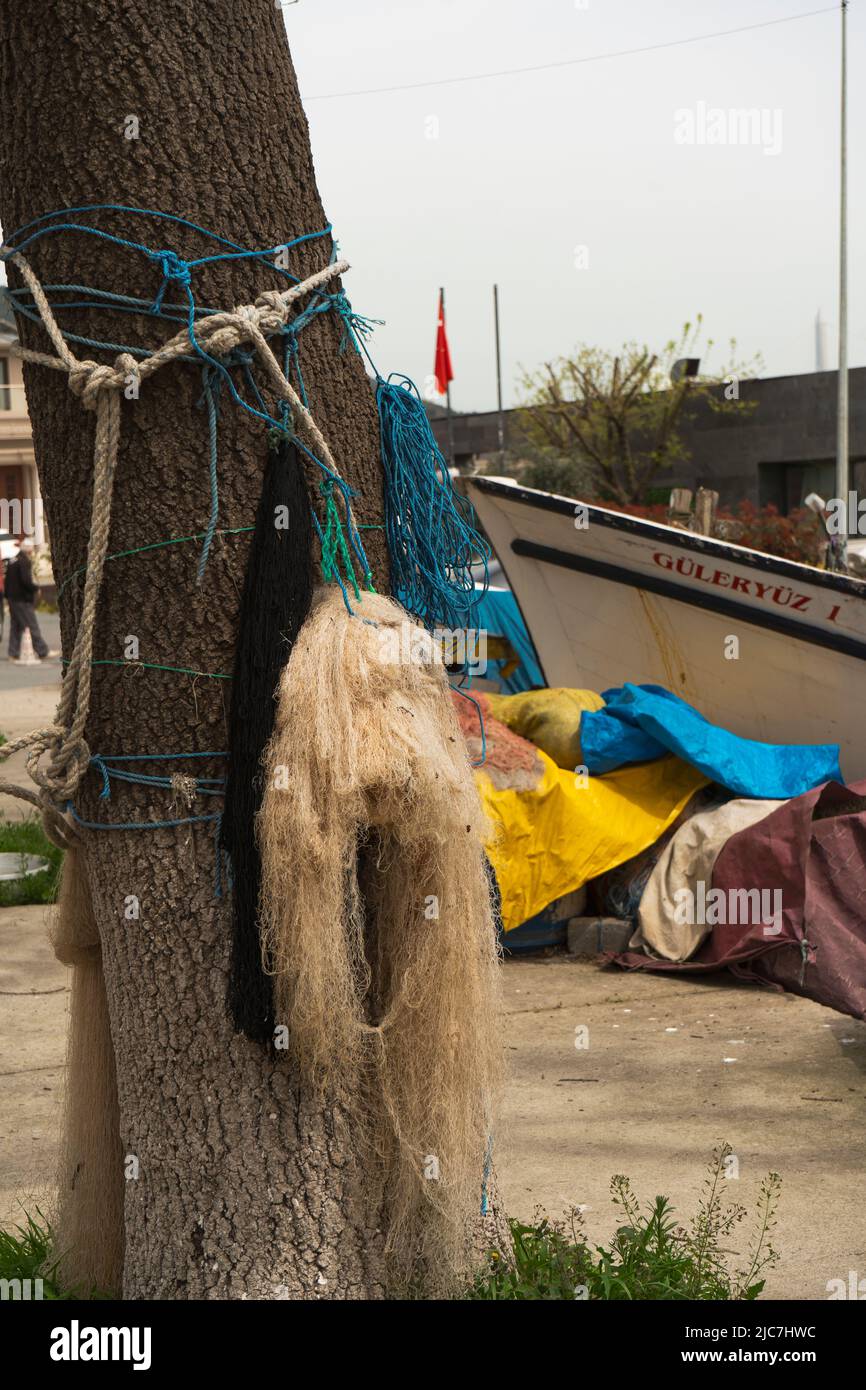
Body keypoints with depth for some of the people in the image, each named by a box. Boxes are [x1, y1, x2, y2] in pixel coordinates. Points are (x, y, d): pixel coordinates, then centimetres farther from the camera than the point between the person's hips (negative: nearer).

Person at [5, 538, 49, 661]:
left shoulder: (12, 561, 13)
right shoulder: (25, 561, -14)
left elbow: (7, 580, 15)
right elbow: (26, 581, -23)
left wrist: (8, 595, 18)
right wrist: (35, 589, -6)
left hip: (12, 598, 9)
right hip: (23, 599, -9)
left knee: (15, 627, 11)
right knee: (32, 626, -4)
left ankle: (13, 654, 10)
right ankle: (42, 652, -2)